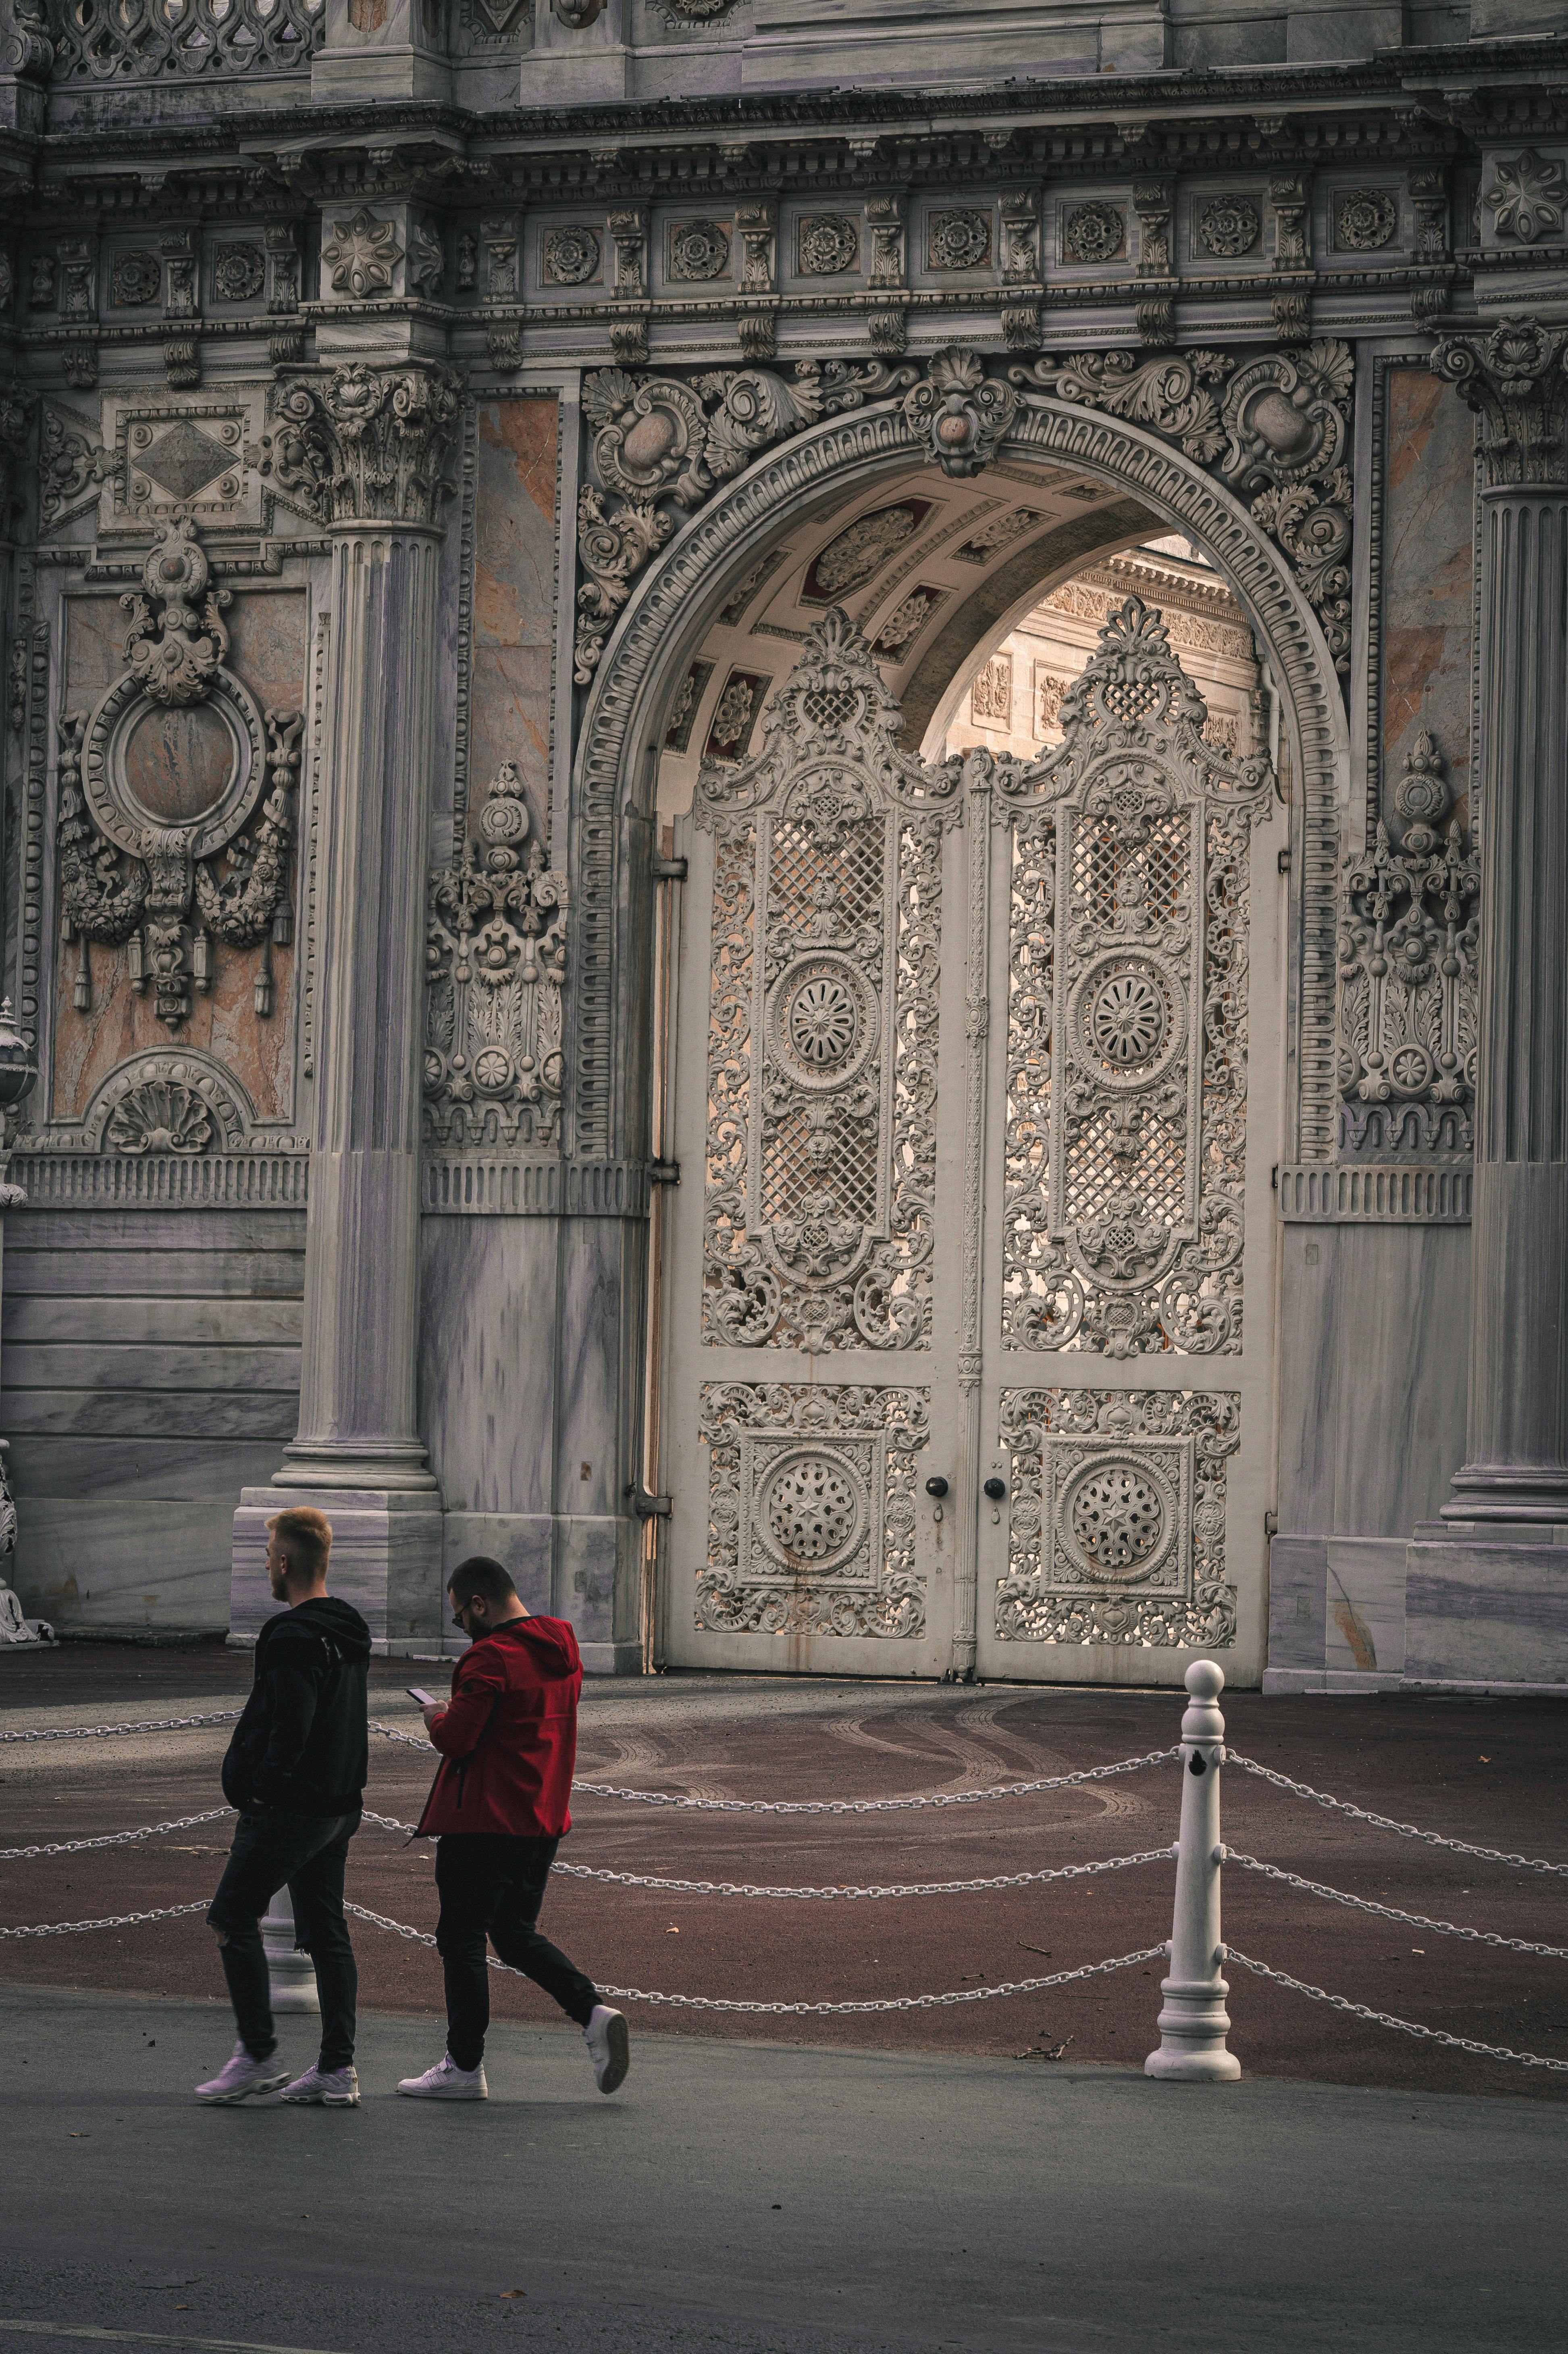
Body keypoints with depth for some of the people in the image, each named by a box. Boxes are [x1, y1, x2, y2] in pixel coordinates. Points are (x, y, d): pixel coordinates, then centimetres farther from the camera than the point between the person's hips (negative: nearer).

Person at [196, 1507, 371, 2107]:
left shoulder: (294, 1638, -18)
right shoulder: (349, 1631, 11)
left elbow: (290, 1726, -26)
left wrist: (262, 1788, -14)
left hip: (287, 1809, -9)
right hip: (339, 1806, 9)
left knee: (232, 1919, 2)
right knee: (326, 1931, 10)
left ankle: (258, 2054, 1)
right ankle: (337, 2070, 9)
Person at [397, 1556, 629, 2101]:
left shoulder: (489, 1658, -18)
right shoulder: (562, 1649, 10)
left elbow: (455, 1738, -22)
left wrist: (436, 1718, 0)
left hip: (484, 1822, -8)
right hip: (544, 1818, 8)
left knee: (462, 1937, 2)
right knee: (516, 1933, 19)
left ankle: (465, 2067, 6)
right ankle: (594, 2013, 1)